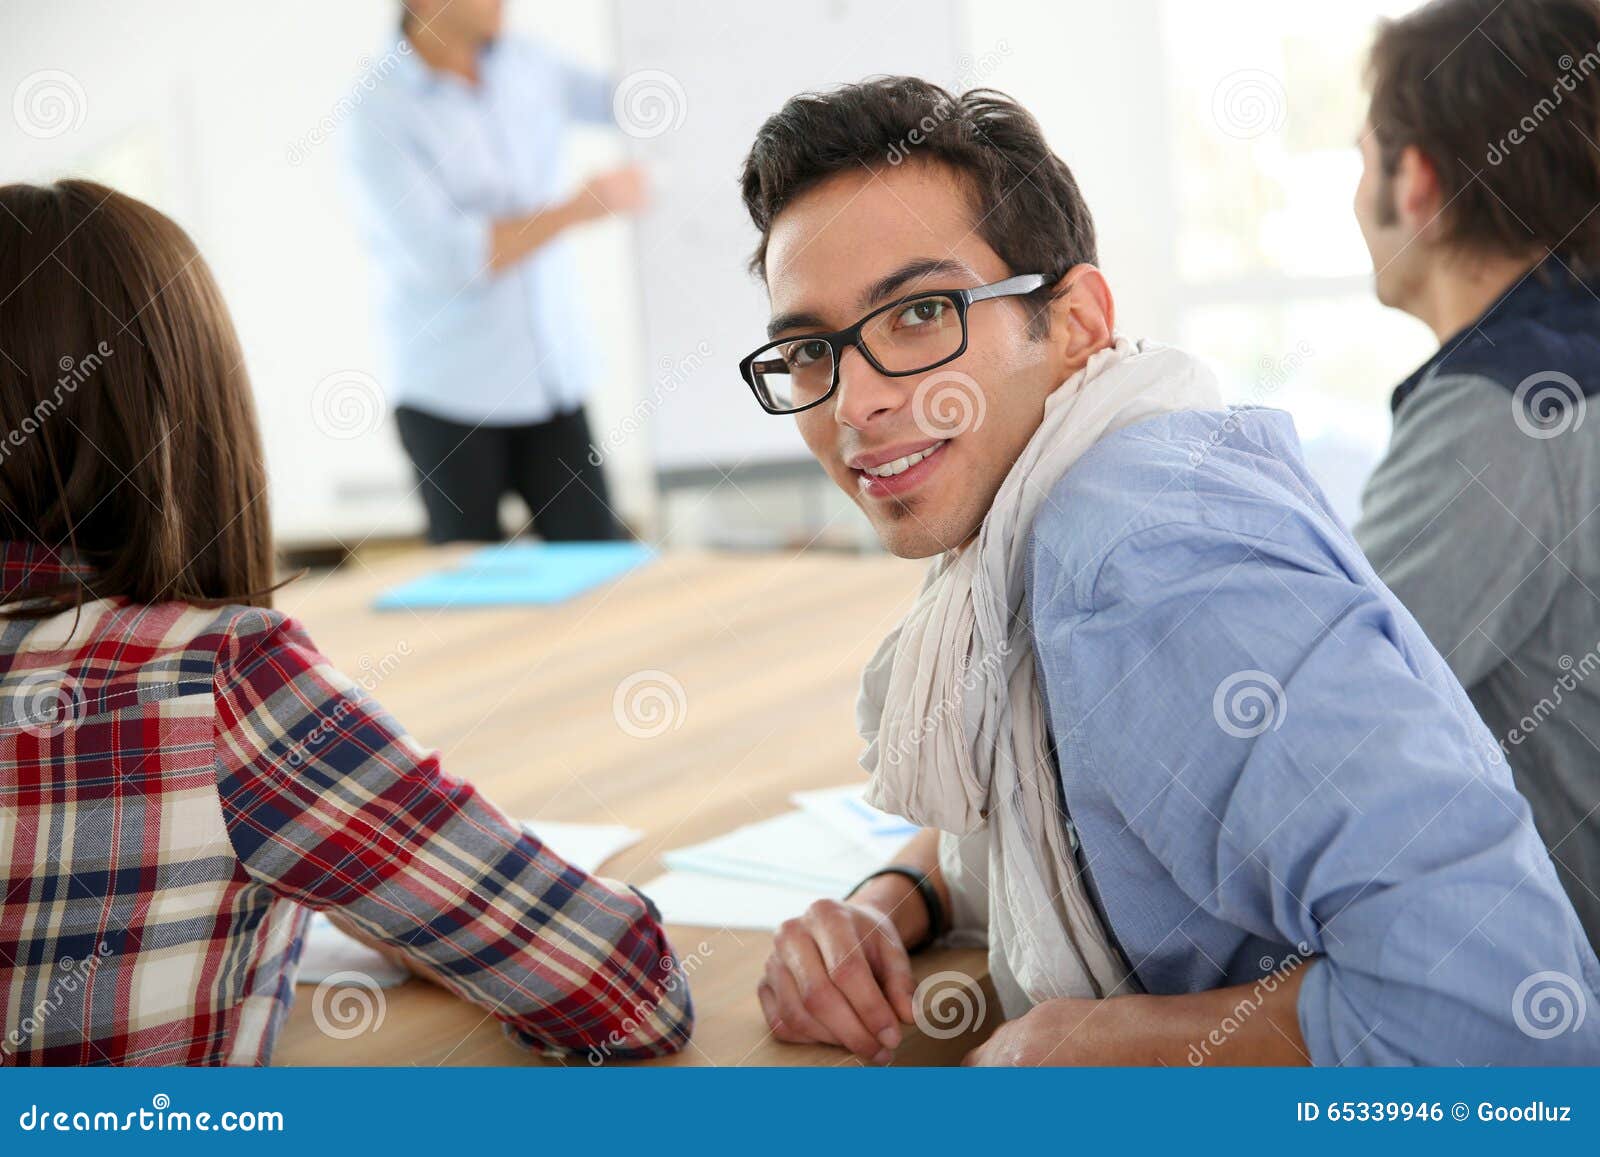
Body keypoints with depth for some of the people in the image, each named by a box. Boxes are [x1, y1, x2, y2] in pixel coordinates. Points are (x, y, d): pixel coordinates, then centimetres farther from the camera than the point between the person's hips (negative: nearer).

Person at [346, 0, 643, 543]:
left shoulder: (527, 65, 7)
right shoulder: (376, 120, -12)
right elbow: (447, 260, -21)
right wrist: (585, 204, -17)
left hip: (553, 387, 5)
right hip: (451, 399, -5)